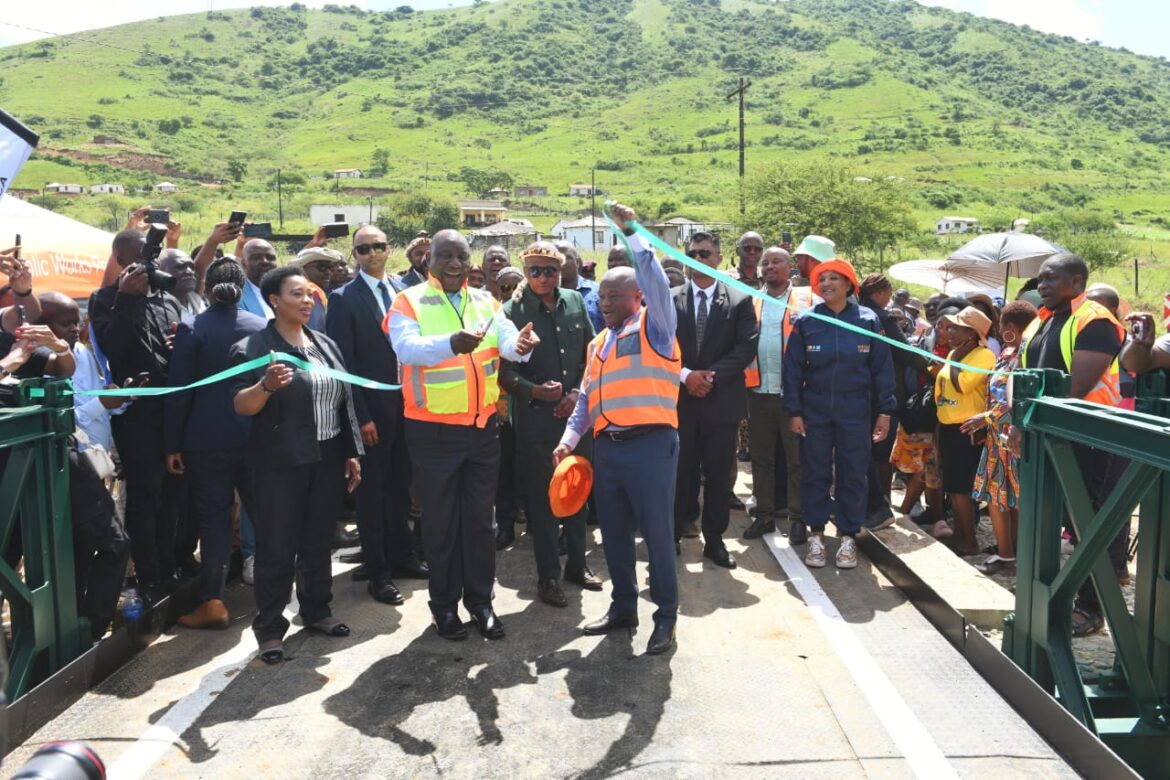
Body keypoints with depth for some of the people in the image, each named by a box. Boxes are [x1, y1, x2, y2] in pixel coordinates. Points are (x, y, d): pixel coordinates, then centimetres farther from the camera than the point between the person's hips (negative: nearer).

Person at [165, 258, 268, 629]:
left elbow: (179, 391, -7)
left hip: (207, 440, -2)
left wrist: (172, 444, -1)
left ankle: (213, 602, 3)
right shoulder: (261, 326, -1)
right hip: (256, 436, 2)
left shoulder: (191, 329, -7)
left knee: (213, 518, 3)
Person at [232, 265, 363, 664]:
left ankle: (316, 610, 31)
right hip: (280, 465, -5)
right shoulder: (253, 348, -7)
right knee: (277, 548, 2)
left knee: (319, 542, 16)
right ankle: (269, 627, 14)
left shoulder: (326, 345, 10)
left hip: (328, 460, 6)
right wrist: (266, 385, -33)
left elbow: (344, 401, 13)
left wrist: (352, 453, 12)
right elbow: (241, 406, -12)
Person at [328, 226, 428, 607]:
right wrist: (361, 416, -14)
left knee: (400, 486, 16)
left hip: (406, 405, 5)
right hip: (372, 411, -5)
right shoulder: (344, 299, -7)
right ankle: (377, 572, 16)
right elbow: (344, 362, -11)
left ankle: (402, 556, 31)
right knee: (372, 491, 5)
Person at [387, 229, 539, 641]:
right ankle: (445, 603, 26)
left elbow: (507, 339, -8)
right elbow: (407, 348, -24)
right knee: (441, 521, 9)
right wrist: (452, 343, -42)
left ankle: (481, 600, 27)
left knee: (480, 518, 13)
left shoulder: (485, 303, 7)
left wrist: (521, 344, -32)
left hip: (483, 427, 4)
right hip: (434, 431, -3)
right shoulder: (409, 303, -7)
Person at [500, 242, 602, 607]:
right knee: (542, 498, 5)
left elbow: (591, 354, 10)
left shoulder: (575, 302, 4)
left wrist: (578, 392, -3)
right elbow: (505, 371, -8)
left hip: (578, 412, 4)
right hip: (535, 418, -4)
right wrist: (535, 391, -24)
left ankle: (577, 563, 33)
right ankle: (548, 575, 20)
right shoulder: (512, 312, -9)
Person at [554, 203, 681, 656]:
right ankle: (623, 606, 28)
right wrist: (569, 440, 11)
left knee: (656, 532, -1)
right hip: (607, 447, 7)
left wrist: (630, 231, -15)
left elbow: (654, 280, -15)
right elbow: (587, 399, 21)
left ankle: (666, 617, 12)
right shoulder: (599, 343, 20)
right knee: (613, 532, 13)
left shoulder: (654, 327, 1)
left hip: (650, 444, -7)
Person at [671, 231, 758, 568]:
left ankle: (714, 539, 18)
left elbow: (746, 347, -5)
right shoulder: (669, 300, 5)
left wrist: (712, 375, -14)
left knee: (719, 474, 6)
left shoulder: (740, 301, 3)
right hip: (679, 399, 0)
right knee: (680, 472, 7)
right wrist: (685, 374, -14)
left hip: (722, 400, 0)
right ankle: (675, 533, 20)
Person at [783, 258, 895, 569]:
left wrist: (885, 411, -1)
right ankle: (816, 534, 17)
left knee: (853, 475, 6)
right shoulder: (806, 322, -2)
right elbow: (792, 369, 0)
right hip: (815, 412, 0)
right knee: (815, 473, 5)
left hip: (855, 412, 0)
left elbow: (882, 368, 1)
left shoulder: (868, 321, -1)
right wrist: (794, 411, -4)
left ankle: (847, 536, 18)